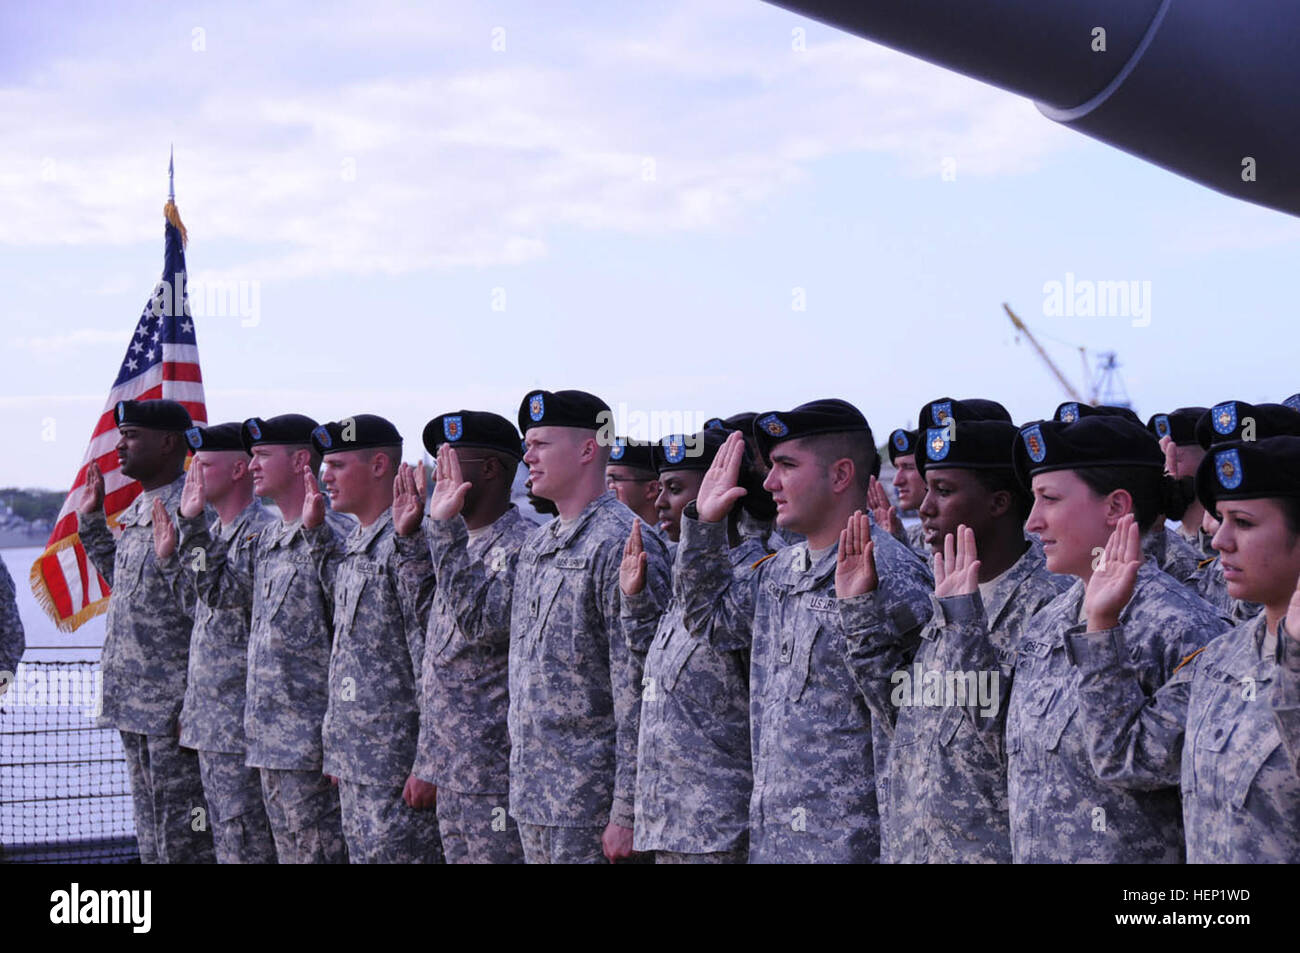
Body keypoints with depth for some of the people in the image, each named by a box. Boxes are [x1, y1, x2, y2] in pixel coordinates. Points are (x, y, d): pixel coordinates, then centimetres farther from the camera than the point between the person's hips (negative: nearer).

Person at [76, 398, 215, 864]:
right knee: (152, 841, 16)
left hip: (173, 713, -9)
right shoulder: (136, 510, 13)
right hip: (134, 705, 10)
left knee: (184, 843, -3)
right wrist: (91, 519, 23)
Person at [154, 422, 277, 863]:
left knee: (244, 843, -5)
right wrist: (168, 555, 10)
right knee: (225, 839, 15)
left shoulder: (260, 533, -15)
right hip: (209, 718, 10)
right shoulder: (214, 532, 15)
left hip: (240, 721, -10)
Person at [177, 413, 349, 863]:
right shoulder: (265, 539, 14)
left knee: (316, 850, -5)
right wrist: (193, 524, 17)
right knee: (287, 849, 16)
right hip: (269, 734, 9)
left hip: (309, 736, -9)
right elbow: (219, 590, 22)